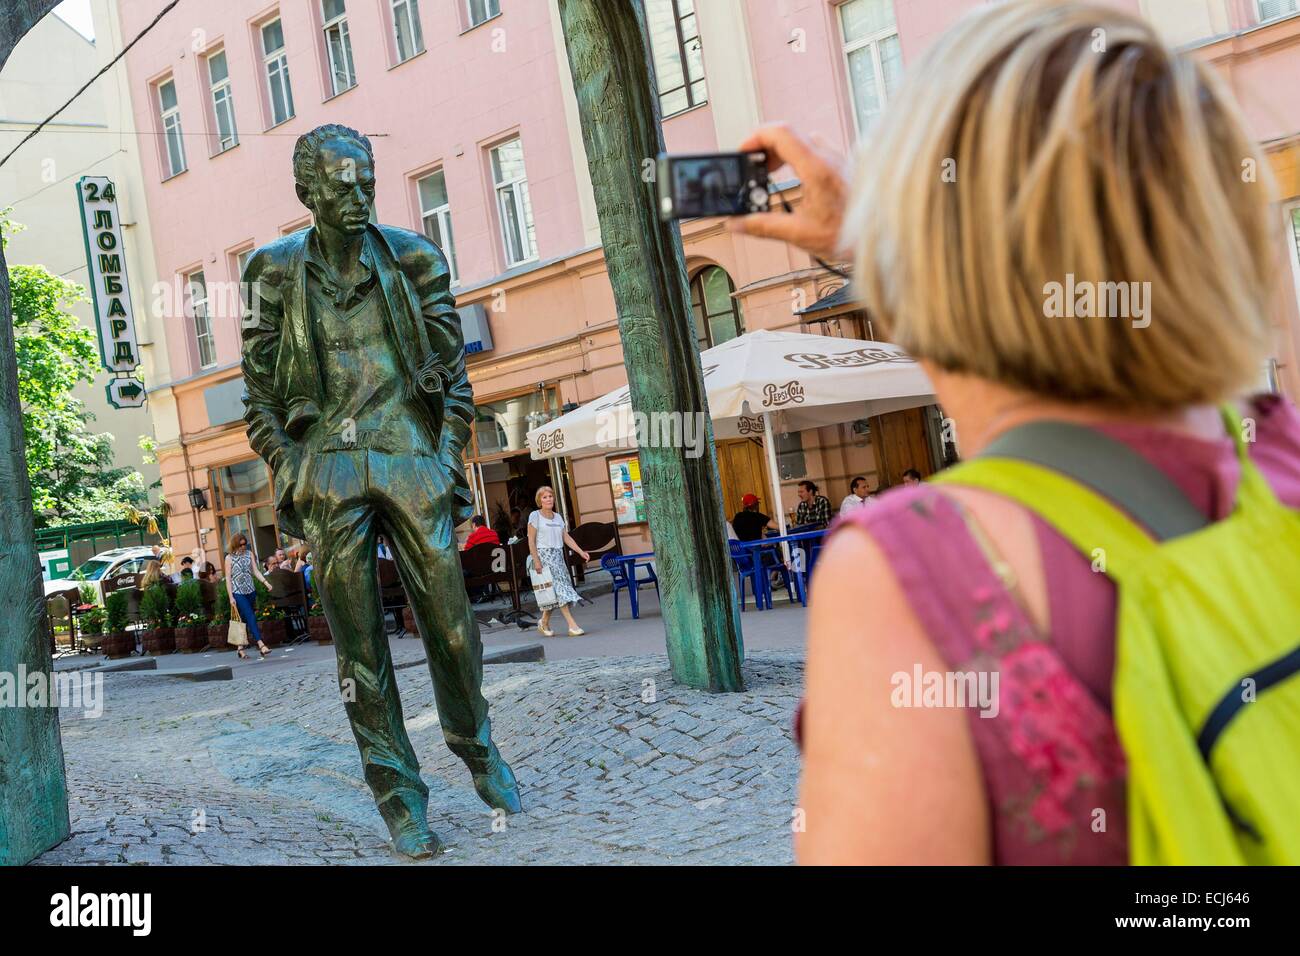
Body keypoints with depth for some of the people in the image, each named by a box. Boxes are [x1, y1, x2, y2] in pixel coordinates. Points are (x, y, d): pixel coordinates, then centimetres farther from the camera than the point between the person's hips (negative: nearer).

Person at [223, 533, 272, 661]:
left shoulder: (249, 554, 10)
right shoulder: (229, 558, -1)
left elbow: (255, 571, 9)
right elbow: (228, 578, -2)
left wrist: (266, 582, -6)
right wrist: (231, 597, -8)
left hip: (250, 591, 4)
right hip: (238, 593, -4)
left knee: (245, 620, 8)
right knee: (251, 618, -14)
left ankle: (241, 649, 16)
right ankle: (261, 645, -20)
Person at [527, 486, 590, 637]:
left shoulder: (558, 517, 15)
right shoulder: (535, 516, -2)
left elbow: (566, 538, 11)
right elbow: (531, 541, -6)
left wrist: (581, 552, -1)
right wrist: (536, 561, -14)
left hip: (558, 555, 6)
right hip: (544, 555, -6)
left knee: (553, 592, 5)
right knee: (559, 587, -14)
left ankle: (544, 623, 23)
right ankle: (572, 625, -18)